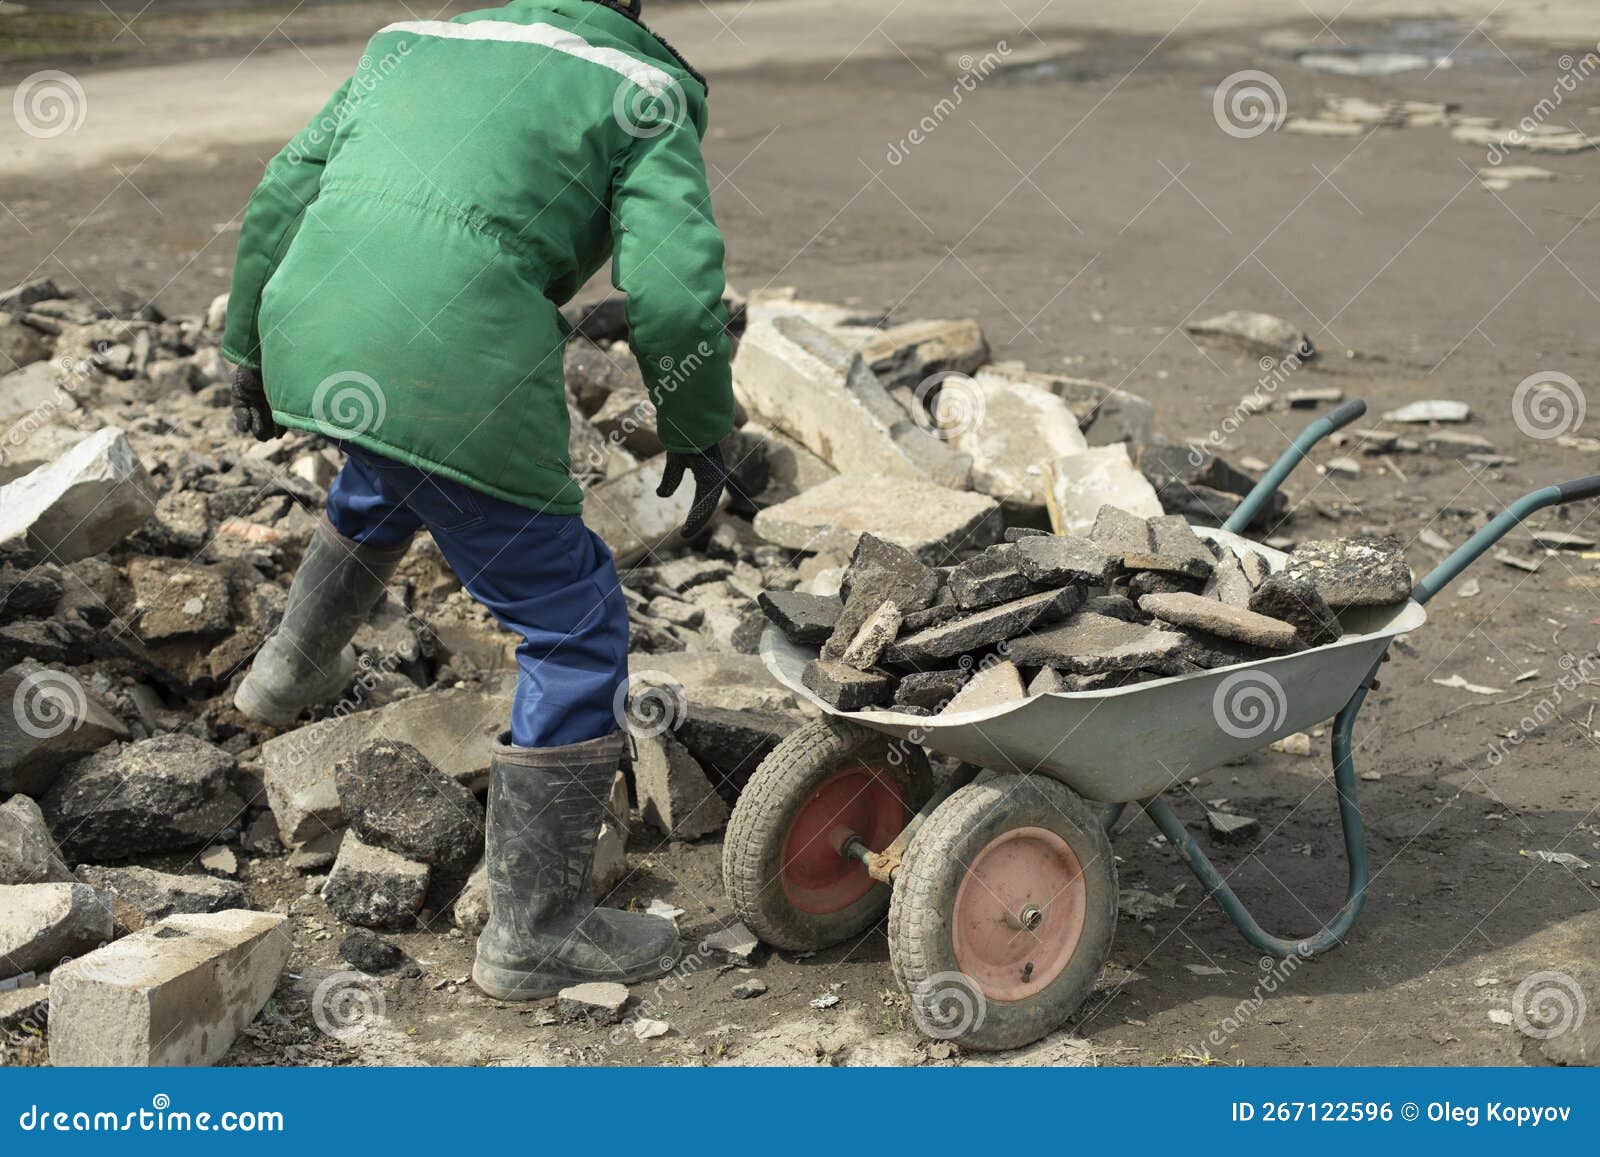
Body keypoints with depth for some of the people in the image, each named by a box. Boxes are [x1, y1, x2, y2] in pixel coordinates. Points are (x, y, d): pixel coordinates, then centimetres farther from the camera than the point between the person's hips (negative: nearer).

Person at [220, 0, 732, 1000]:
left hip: (308, 340, 7)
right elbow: (675, 287, -6)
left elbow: (284, 194, 23)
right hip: (456, 375, -7)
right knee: (575, 628, 7)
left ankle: (295, 671, 56)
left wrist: (251, 349, 34)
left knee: (395, 464, 41)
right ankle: (538, 930, 13)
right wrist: (700, 433, 9)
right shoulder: (640, 93, 8)